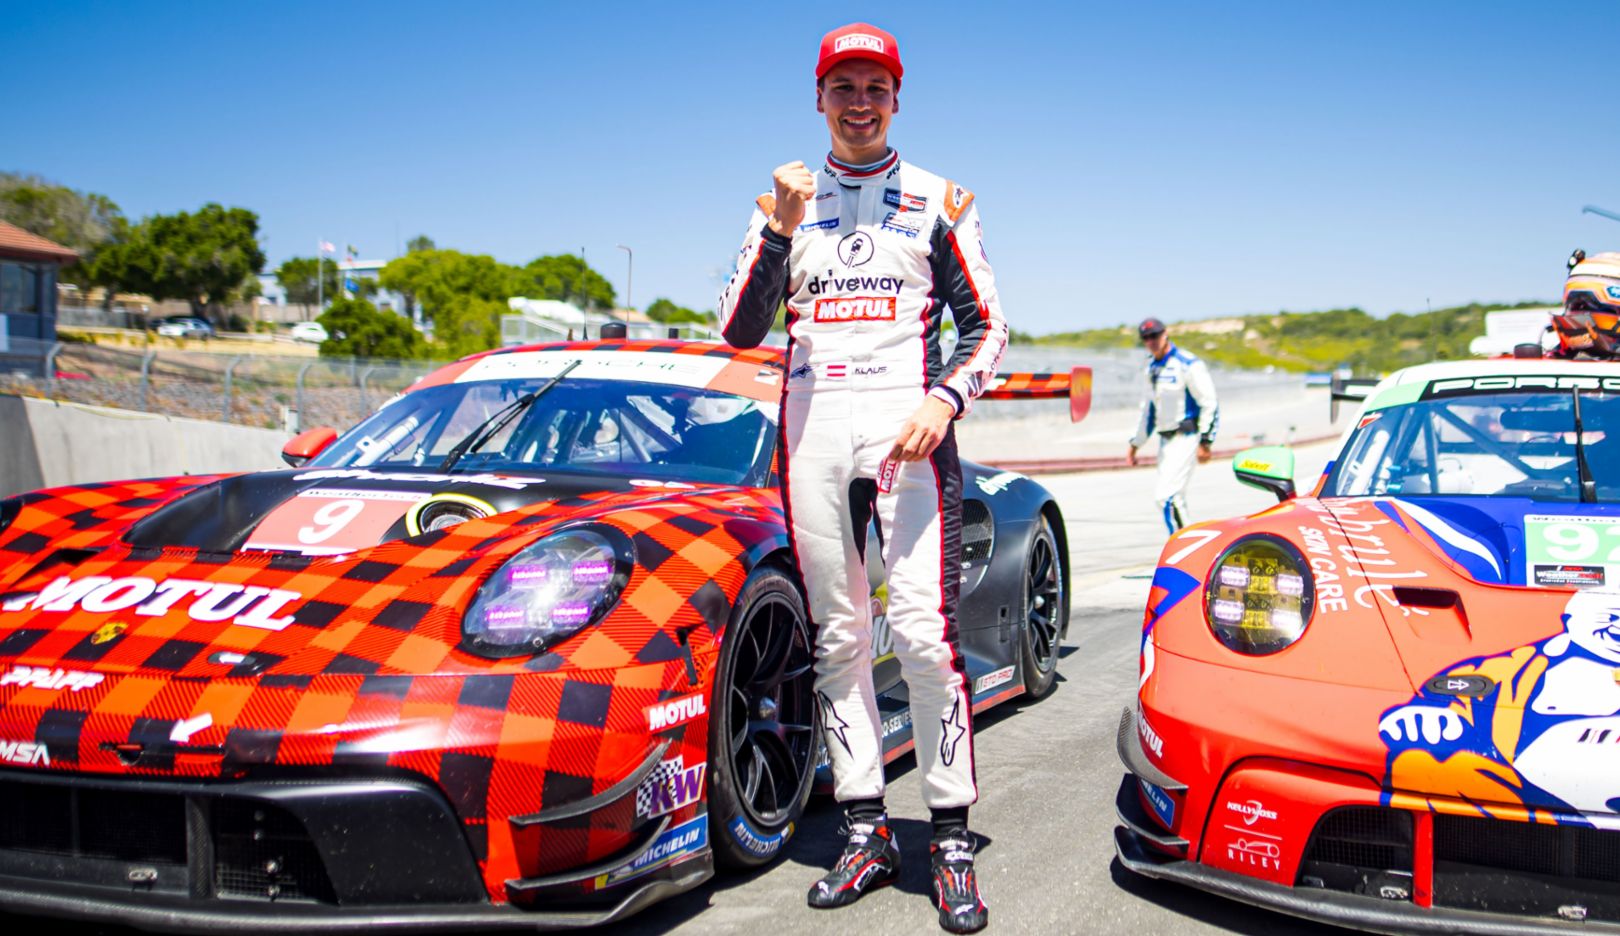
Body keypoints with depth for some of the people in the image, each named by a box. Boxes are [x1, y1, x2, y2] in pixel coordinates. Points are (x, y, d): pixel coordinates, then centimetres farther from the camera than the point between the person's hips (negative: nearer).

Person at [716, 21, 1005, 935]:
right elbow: (739, 330, 5)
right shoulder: (786, 203, 16)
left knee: (926, 631, -12)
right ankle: (867, 831, 13)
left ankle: (954, 838, -6)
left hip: (905, 424, -3)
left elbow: (987, 325, 6)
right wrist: (779, 234, -9)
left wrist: (946, 400, -13)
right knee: (838, 638, 5)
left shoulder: (937, 201, 10)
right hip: (812, 427, 3)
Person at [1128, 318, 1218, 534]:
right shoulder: (1152, 367, 15)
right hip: (1165, 440, 8)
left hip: (1184, 438, -8)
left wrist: (1204, 442, -17)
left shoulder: (1188, 365, -11)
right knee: (1174, 499, 10)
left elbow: (1209, 404, -12)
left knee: (1165, 495, -17)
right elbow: (1149, 408, 23)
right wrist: (1136, 444, 23)